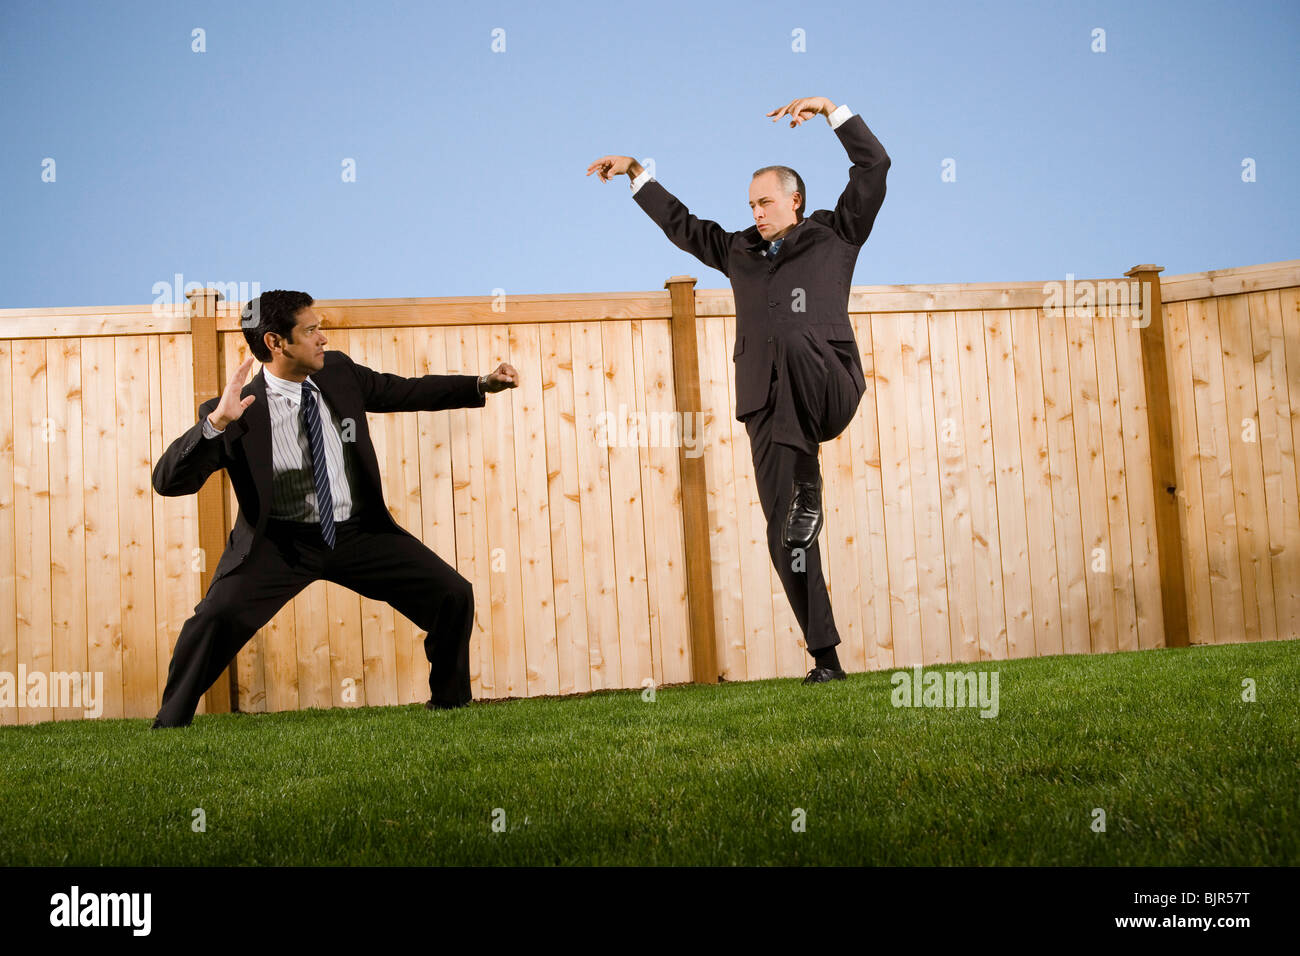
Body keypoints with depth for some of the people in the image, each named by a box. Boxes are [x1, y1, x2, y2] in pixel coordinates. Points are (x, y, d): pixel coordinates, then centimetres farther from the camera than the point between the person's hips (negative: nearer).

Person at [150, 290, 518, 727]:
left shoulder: (339, 373, -3)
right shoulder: (239, 414, -17)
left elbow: (407, 392, 12)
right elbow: (168, 481, -22)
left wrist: (482, 385, 5)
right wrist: (216, 422, -36)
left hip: (360, 533, 4)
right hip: (281, 543, -4)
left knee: (453, 595, -5)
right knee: (217, 616, -25)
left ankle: (450, 701, 18)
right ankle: (170, 725, -1)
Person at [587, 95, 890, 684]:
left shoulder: (834, 235, 14)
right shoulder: (740, 251, 24)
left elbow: (874, 165, 7)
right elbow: (680, 224, 35)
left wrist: (831, 110, 2)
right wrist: (637, 175, 36)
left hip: (827, 388, -4)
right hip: (770, 408, 4)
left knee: (788, 341, -39)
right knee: (784, 538, -3)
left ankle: (809, 494, -35)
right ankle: (825, 658, 3)